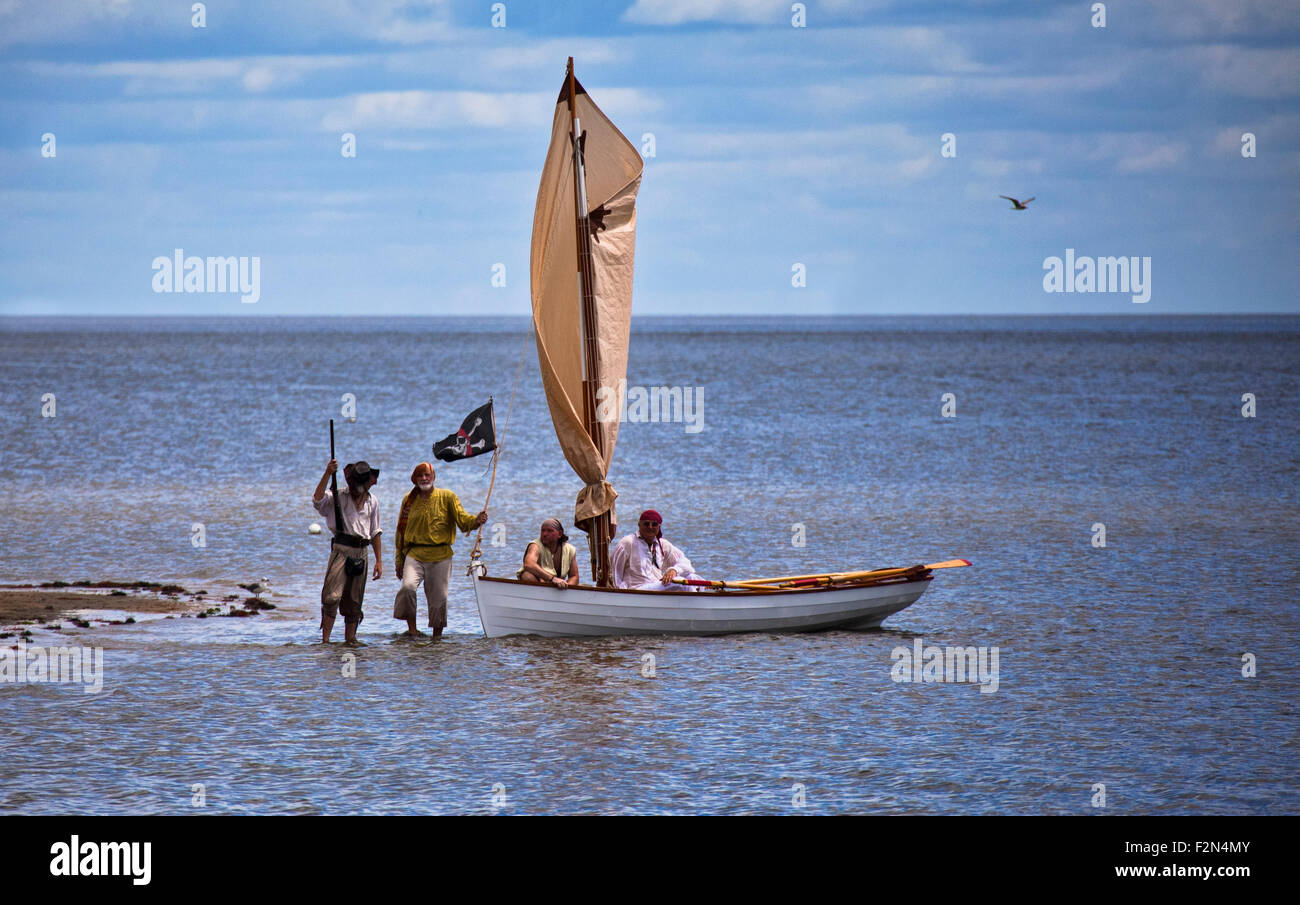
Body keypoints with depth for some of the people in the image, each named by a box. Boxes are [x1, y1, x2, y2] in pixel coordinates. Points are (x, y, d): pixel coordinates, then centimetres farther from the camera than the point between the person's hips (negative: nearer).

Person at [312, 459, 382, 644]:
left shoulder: (372, 503, 13)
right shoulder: (338, 498, 0)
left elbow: (375, 533, 18)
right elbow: (318, 499, -20)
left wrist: (379, 561, 15)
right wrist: (327, 474, -29)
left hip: (360, 553, 4)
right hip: (341, 550, -4)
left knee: (354, 601, 7)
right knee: (332, 596, -16)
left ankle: (350, 639, 13)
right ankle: (325, 639, -16)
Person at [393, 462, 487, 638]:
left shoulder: (447, 497, 4)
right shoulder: (409, 500, 11)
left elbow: (462, 519, -5)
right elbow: (401, 531, 15)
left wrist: (476, 521, -28)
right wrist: (399, 561, 14)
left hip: (440, 556, -1)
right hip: (414, 554, 1)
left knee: (438, 597, 1)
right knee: (408, 586, -23)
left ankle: (437, 635, 16)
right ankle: (411, 629, -11)